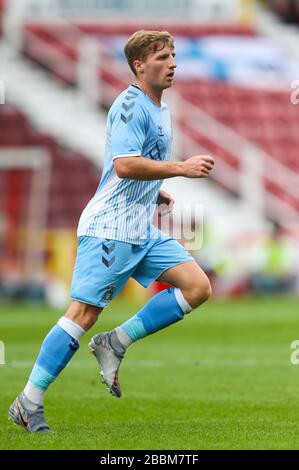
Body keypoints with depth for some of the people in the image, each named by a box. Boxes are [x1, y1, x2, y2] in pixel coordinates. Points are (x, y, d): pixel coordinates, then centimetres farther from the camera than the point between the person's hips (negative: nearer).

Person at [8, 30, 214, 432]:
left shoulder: (159, 110, 18)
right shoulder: (131, 105, -12)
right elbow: (124, 165, -24)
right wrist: (181, 168, -22)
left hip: (142, 230, 9)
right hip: (109, 229, -9)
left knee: (198, 286, -3)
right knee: (84, 314, -11)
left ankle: (115, 343, 0)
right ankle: (28, 403, -4)